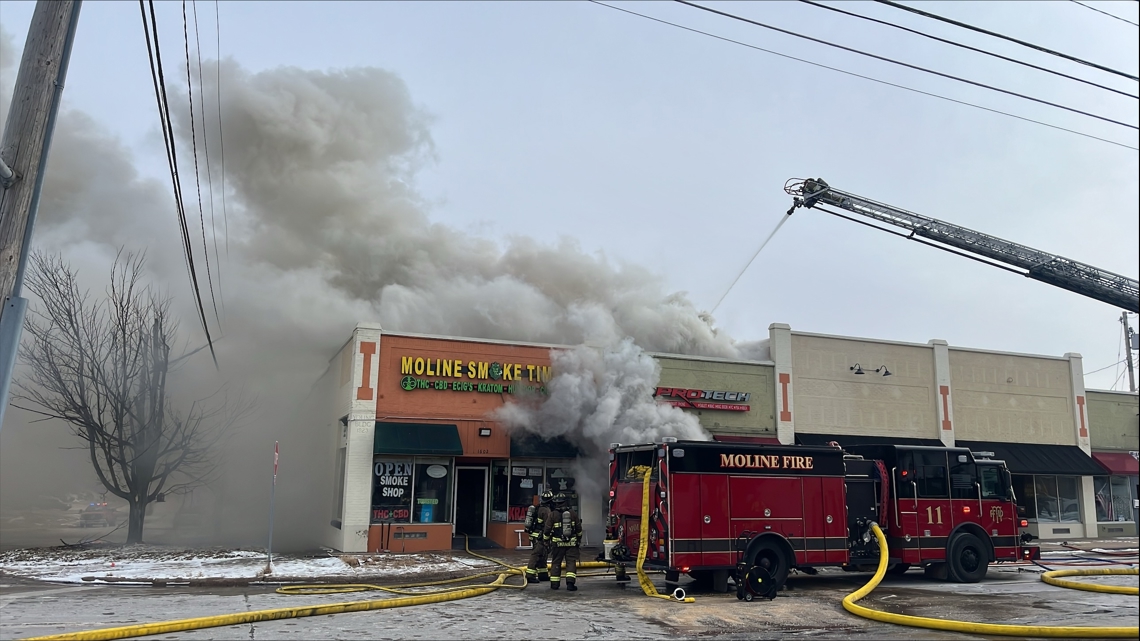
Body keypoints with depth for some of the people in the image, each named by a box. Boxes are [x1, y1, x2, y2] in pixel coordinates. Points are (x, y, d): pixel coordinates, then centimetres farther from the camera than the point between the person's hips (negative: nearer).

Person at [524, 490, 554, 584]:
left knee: (542, 555, 17)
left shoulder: (537, 508, 13)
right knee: (536, 555, -10)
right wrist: (547, 539, -16)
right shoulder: (546, 510, -16)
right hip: (540, 537, -10)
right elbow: (547, 525, -19)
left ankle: (543, 574, 25)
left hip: (534, 535, 10)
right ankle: (530, 576, -12)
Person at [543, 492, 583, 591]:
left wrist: (546, 540, 12)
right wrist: (579, 538, 25)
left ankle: (554, 583, 14)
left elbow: (547, 530, -3)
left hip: (557, 543, -1)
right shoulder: (573, 513, 1)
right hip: (572, 543, 1)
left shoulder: (553, 514, -5)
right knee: (571, 562, 2)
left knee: (556, 562, 10)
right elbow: (579, 528, 10)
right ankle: (570, 583, -10)